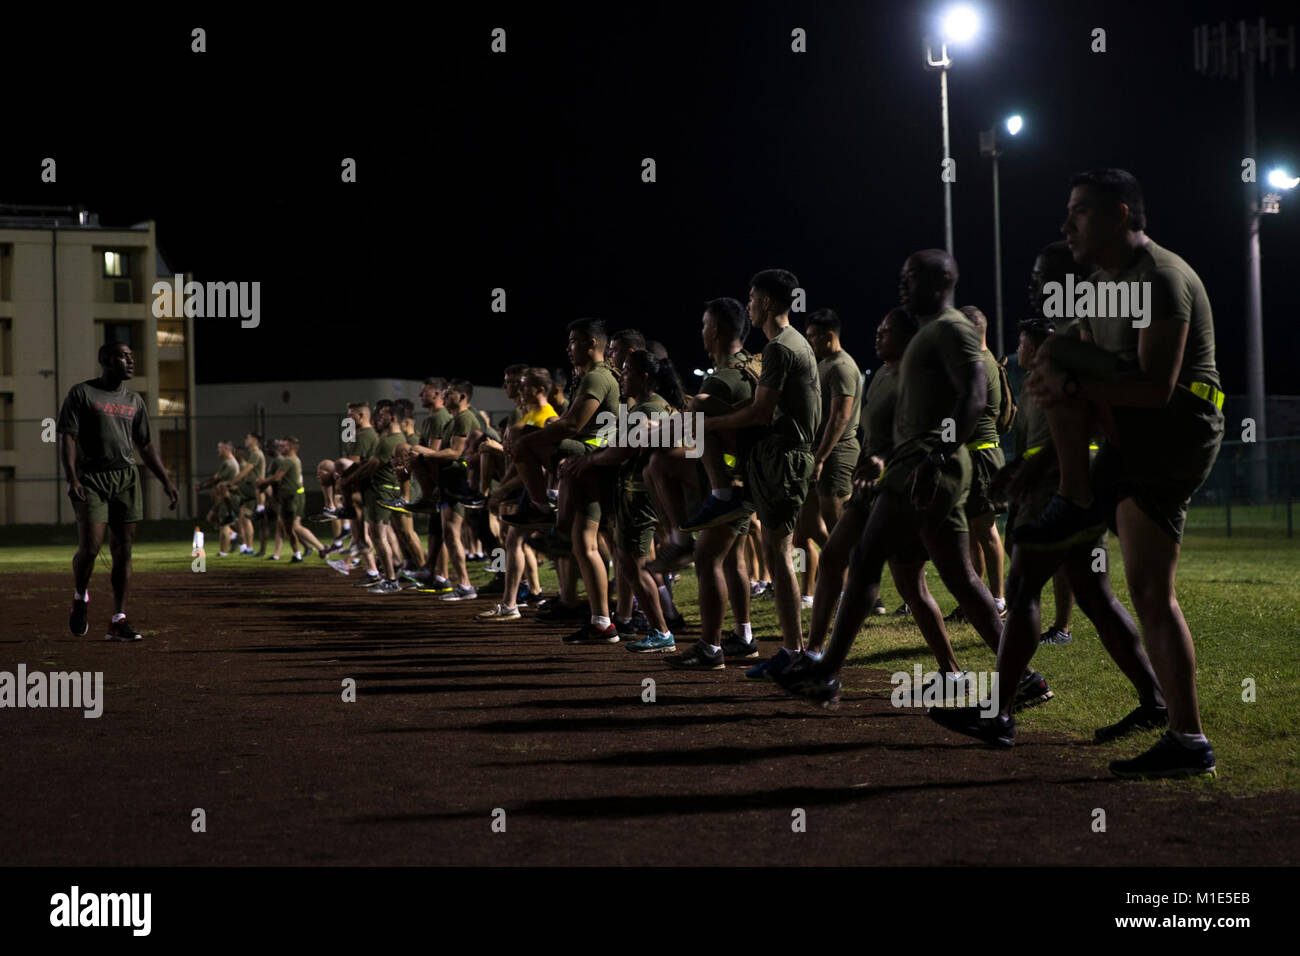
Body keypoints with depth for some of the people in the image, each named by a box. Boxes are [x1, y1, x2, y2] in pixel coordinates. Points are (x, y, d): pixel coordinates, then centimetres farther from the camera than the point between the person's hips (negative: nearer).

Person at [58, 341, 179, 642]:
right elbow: (67, 436, -6)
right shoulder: (82, 393, 0)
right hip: (92, 479, -4)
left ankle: (117, 622, 3)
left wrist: (166, 481, 13)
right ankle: (80, 597, 18)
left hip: (126, 479, 4)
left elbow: (146, 446, 21)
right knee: (90, 547, -12)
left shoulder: (134, 401, 16)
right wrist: (72, 478, -18)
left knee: (123, 551, 0)